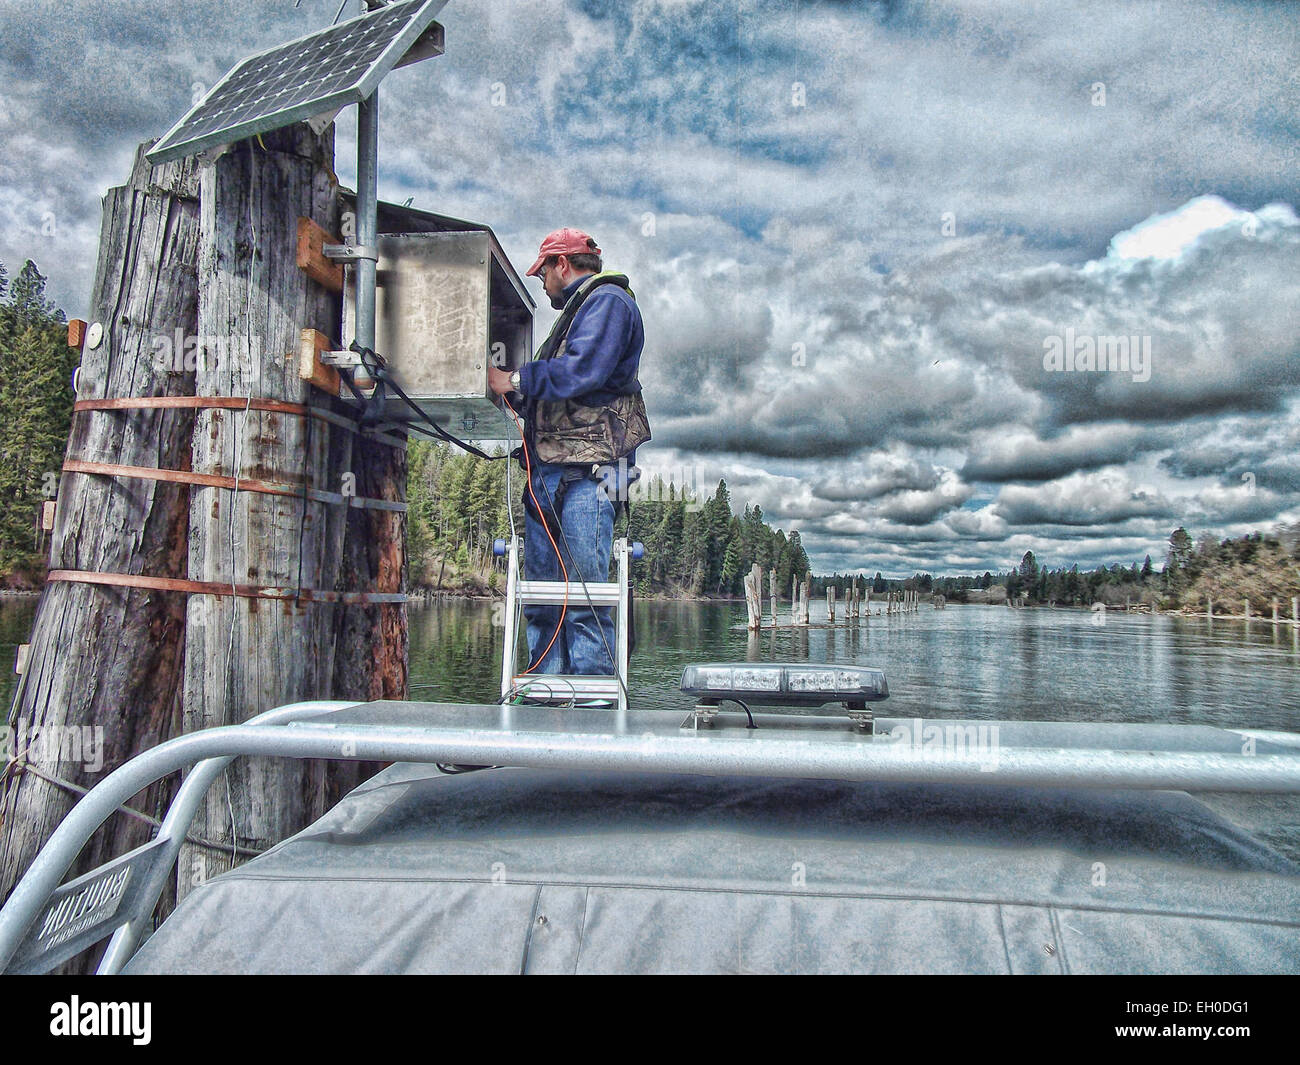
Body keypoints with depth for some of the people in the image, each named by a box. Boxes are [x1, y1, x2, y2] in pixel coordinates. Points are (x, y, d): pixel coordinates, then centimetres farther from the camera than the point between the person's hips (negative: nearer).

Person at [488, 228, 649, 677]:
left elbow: (581, 371, -16)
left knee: (584, 596, -10)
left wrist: (515, 380, -8)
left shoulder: (608, 300, 0)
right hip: (547, 472, 10)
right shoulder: (576, 311, 30)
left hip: (585, 474, -10)